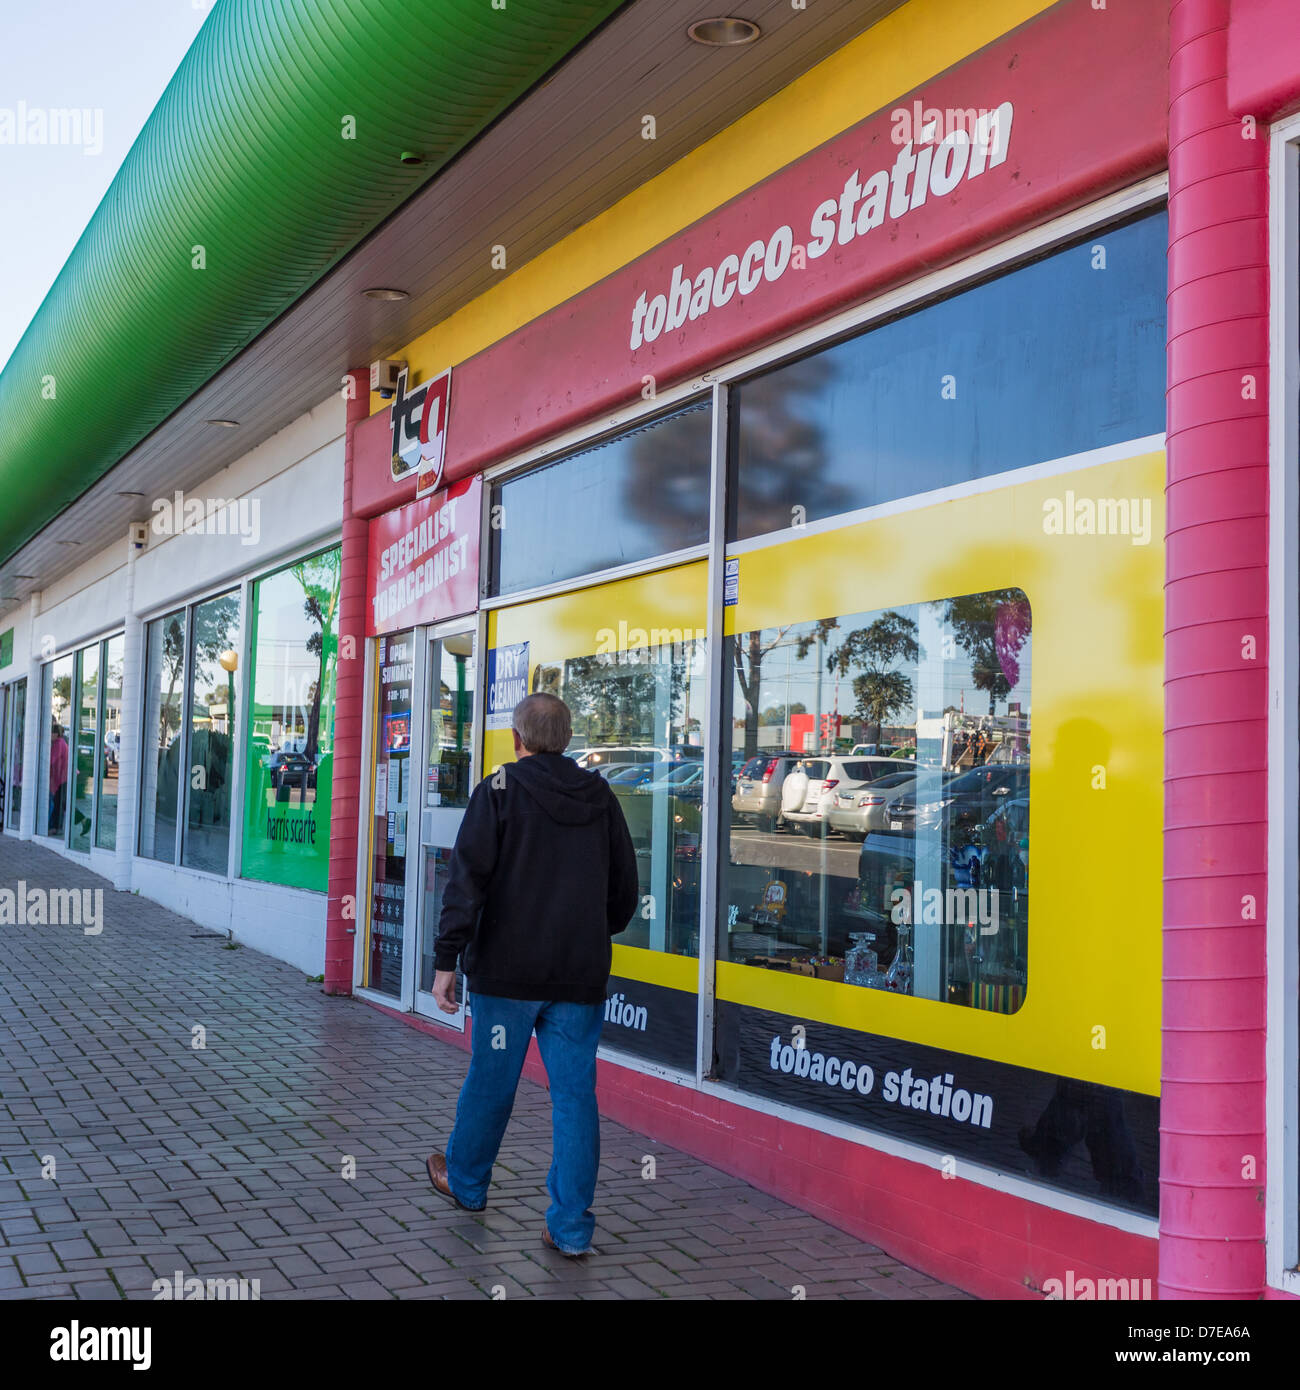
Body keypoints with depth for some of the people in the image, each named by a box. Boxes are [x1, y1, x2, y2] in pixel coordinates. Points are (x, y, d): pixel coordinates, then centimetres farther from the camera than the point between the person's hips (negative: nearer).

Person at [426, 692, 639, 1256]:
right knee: (575, 1093, 4)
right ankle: (571, 1226, 3)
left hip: (507, 973, -3)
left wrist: (446, 960, -9)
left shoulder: (499, 790, -6)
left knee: (489, 1081, 14)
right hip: (581, 977, 3)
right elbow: (625, 891, 14)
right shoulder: (601, 797, 8)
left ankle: (465, 1181, 35)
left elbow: (467, 881, -12)